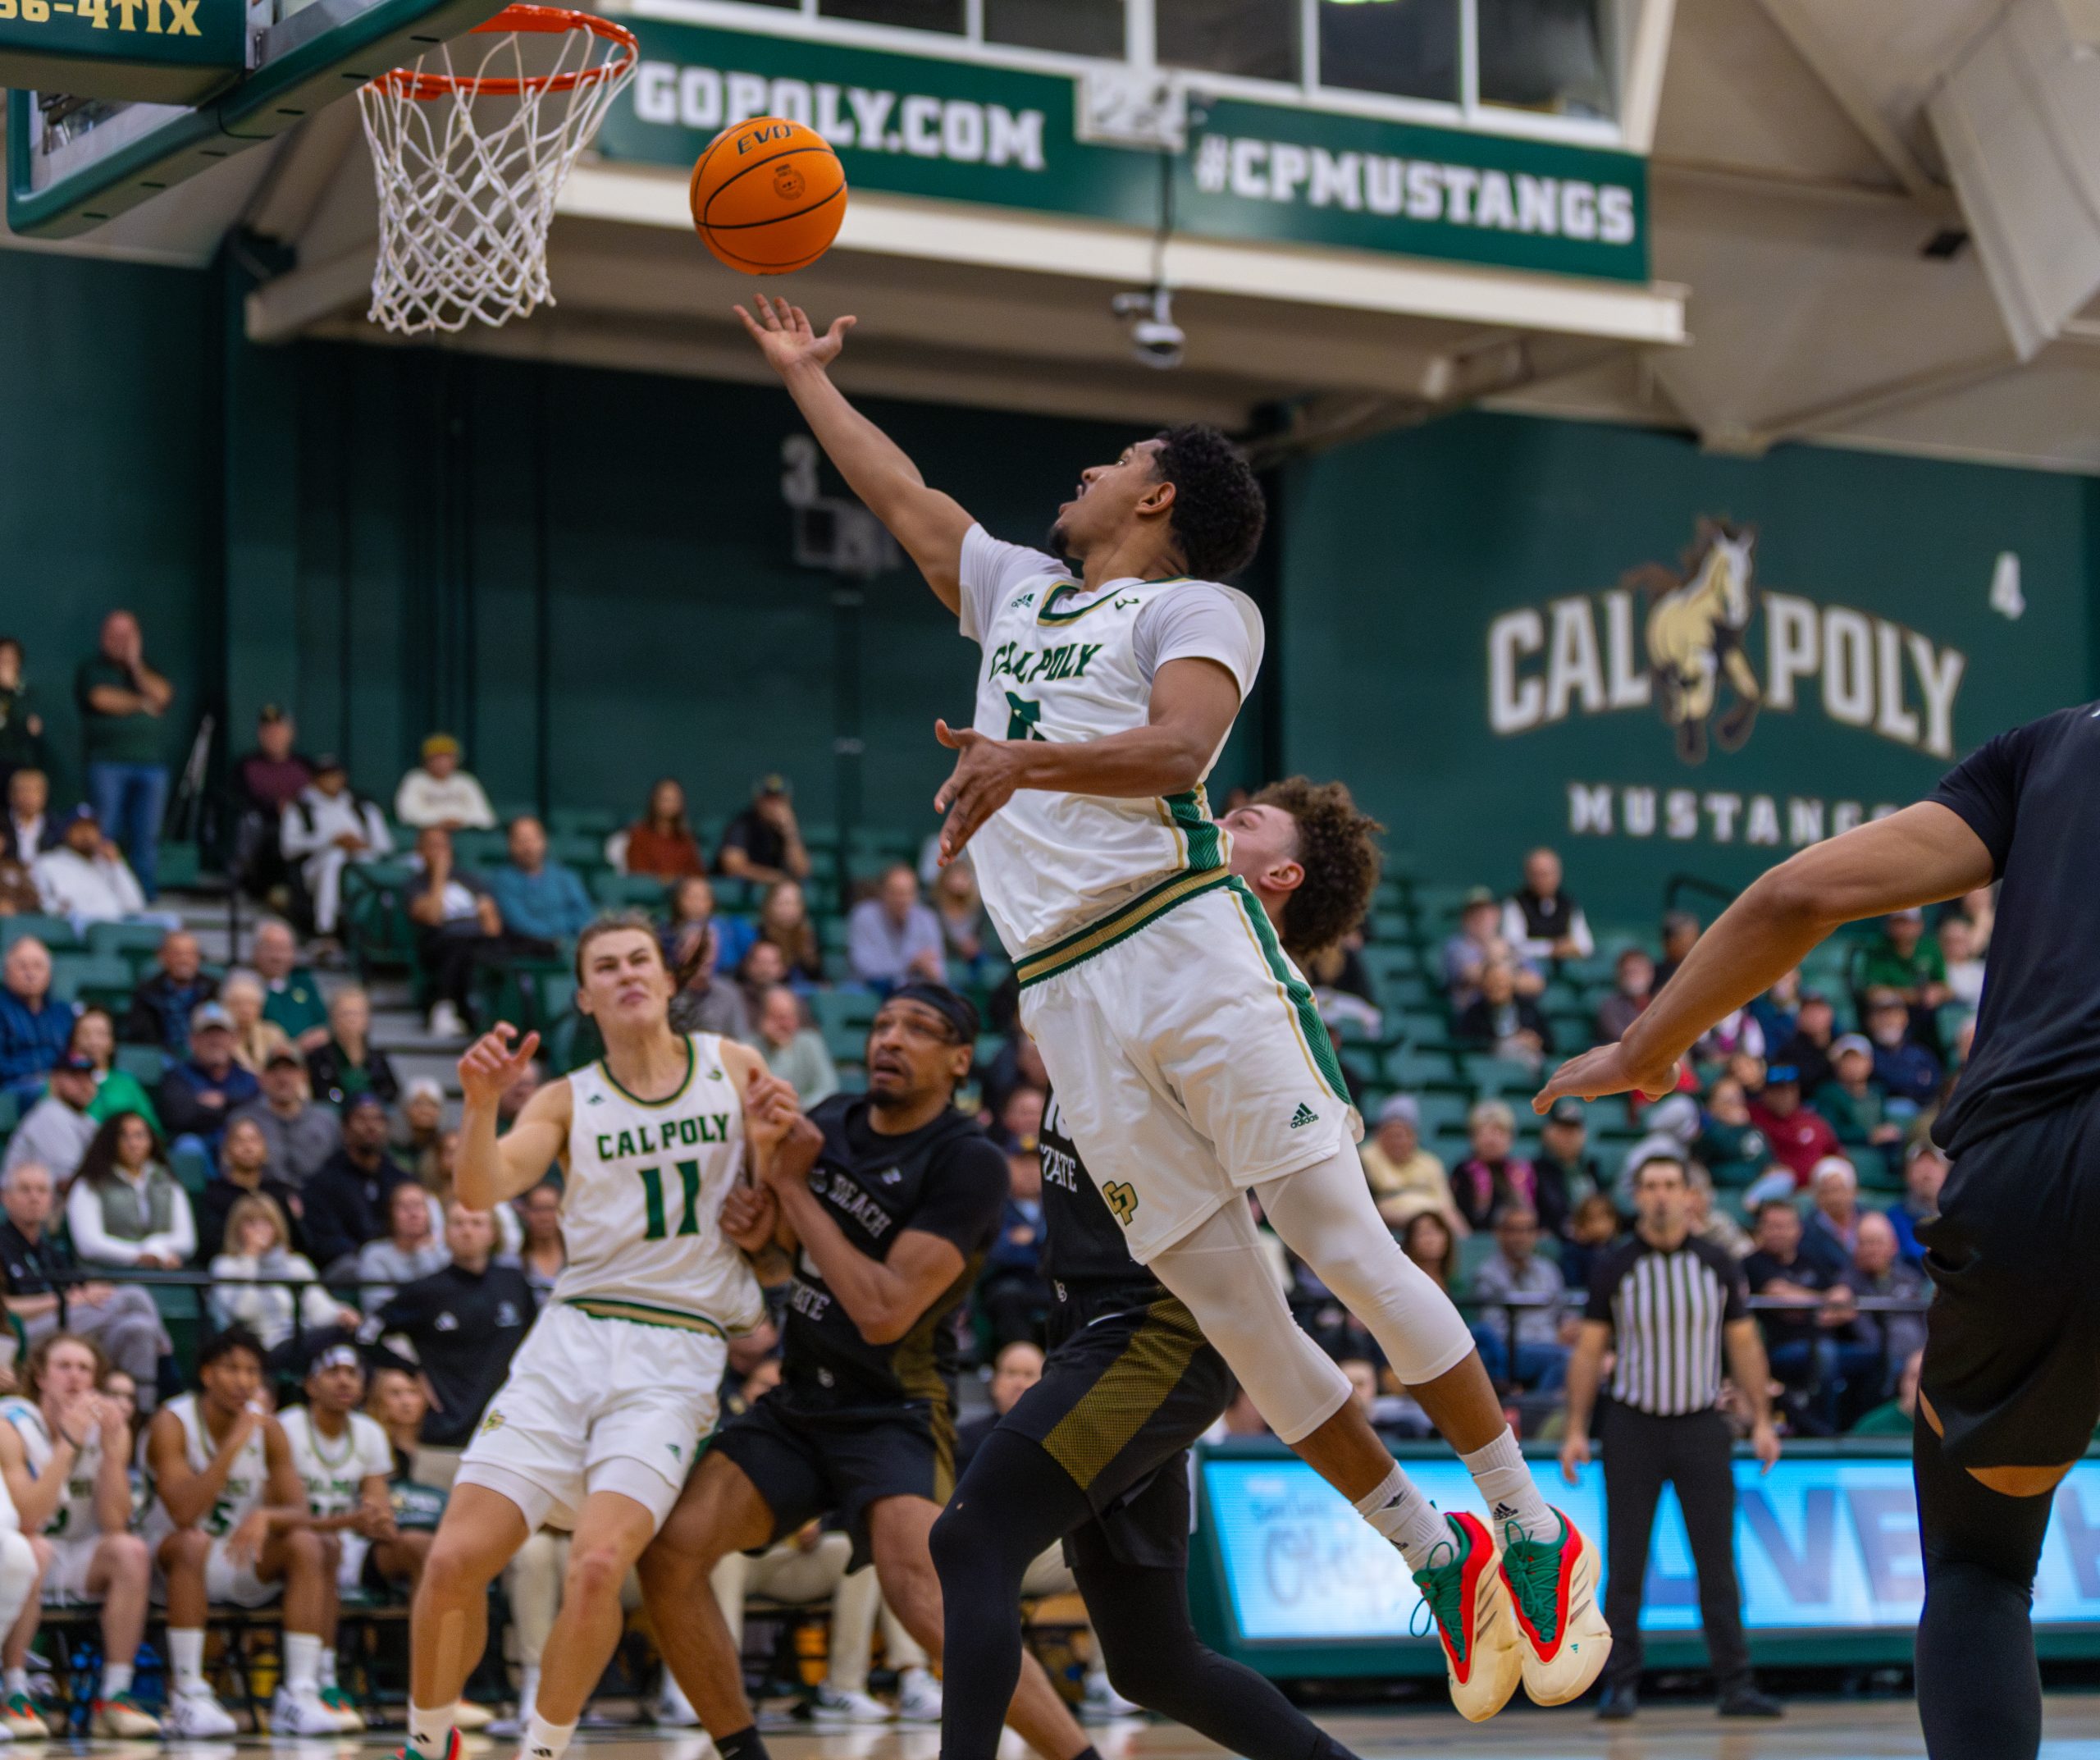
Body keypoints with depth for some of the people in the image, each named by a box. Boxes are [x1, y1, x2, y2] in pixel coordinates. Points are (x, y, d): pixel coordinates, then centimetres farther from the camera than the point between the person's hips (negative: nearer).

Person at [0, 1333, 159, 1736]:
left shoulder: (109, 1426, -3)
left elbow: (115, 1523, -12)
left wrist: (111, 1448, -23)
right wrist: (67, 1444, -29)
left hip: (78, 1565, 4)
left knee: (131, 1551, -26)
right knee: (34, 1550, -37)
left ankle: (113, 1697, -21)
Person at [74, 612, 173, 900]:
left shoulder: (149, 669, 18)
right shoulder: (92, 669, 10)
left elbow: (162, 695, -1)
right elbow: (103, 699, -8)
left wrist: (135, 663, -2)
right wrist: (142, 703, 2)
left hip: (151, 761, 3)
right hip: (108, 764, -3)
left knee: (148, 837, -2)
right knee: (106, 835, -9)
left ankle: (145, 896, 0)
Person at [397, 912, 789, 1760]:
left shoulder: (732, 1068, 8)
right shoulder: (570, 1100, 8)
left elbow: (759, 1236, 11)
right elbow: (484, 1190, -9)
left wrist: (768, 1149, -9)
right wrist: (481, 1104, -27)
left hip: (677, 1352, -2)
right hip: (571, 1338, 2)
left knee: (596, 1569, -22)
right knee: (454, 1562, -7)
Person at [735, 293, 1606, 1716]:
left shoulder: (1197, 607, 4)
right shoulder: (1019, 590, 26)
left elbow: (1176, 749, -15)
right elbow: (902, 495, 38)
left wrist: (1029, 762, -30)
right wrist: (804, 373, 44)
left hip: (1185, 944, -6)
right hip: (1068, 999, 6)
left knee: (1348, 1247, -10)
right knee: (1227, 1304, -2)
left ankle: (1534, 1530, -3)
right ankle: (1438, 1558, 5)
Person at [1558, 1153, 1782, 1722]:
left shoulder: (1718, 1266, 5)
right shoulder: (1614, 1268, 2)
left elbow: (1745, 1344, 10)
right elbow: (1589, 1350, 4)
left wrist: (1761, 1420, 3)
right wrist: (1576, 1430, -2)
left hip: (1701, 1424, 1)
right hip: (1632, 1426, -1)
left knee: (1717, 1561, -1)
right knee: (1625, 1562, -1)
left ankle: (1736, 1684, 2)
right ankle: (1621, 1683, 5)